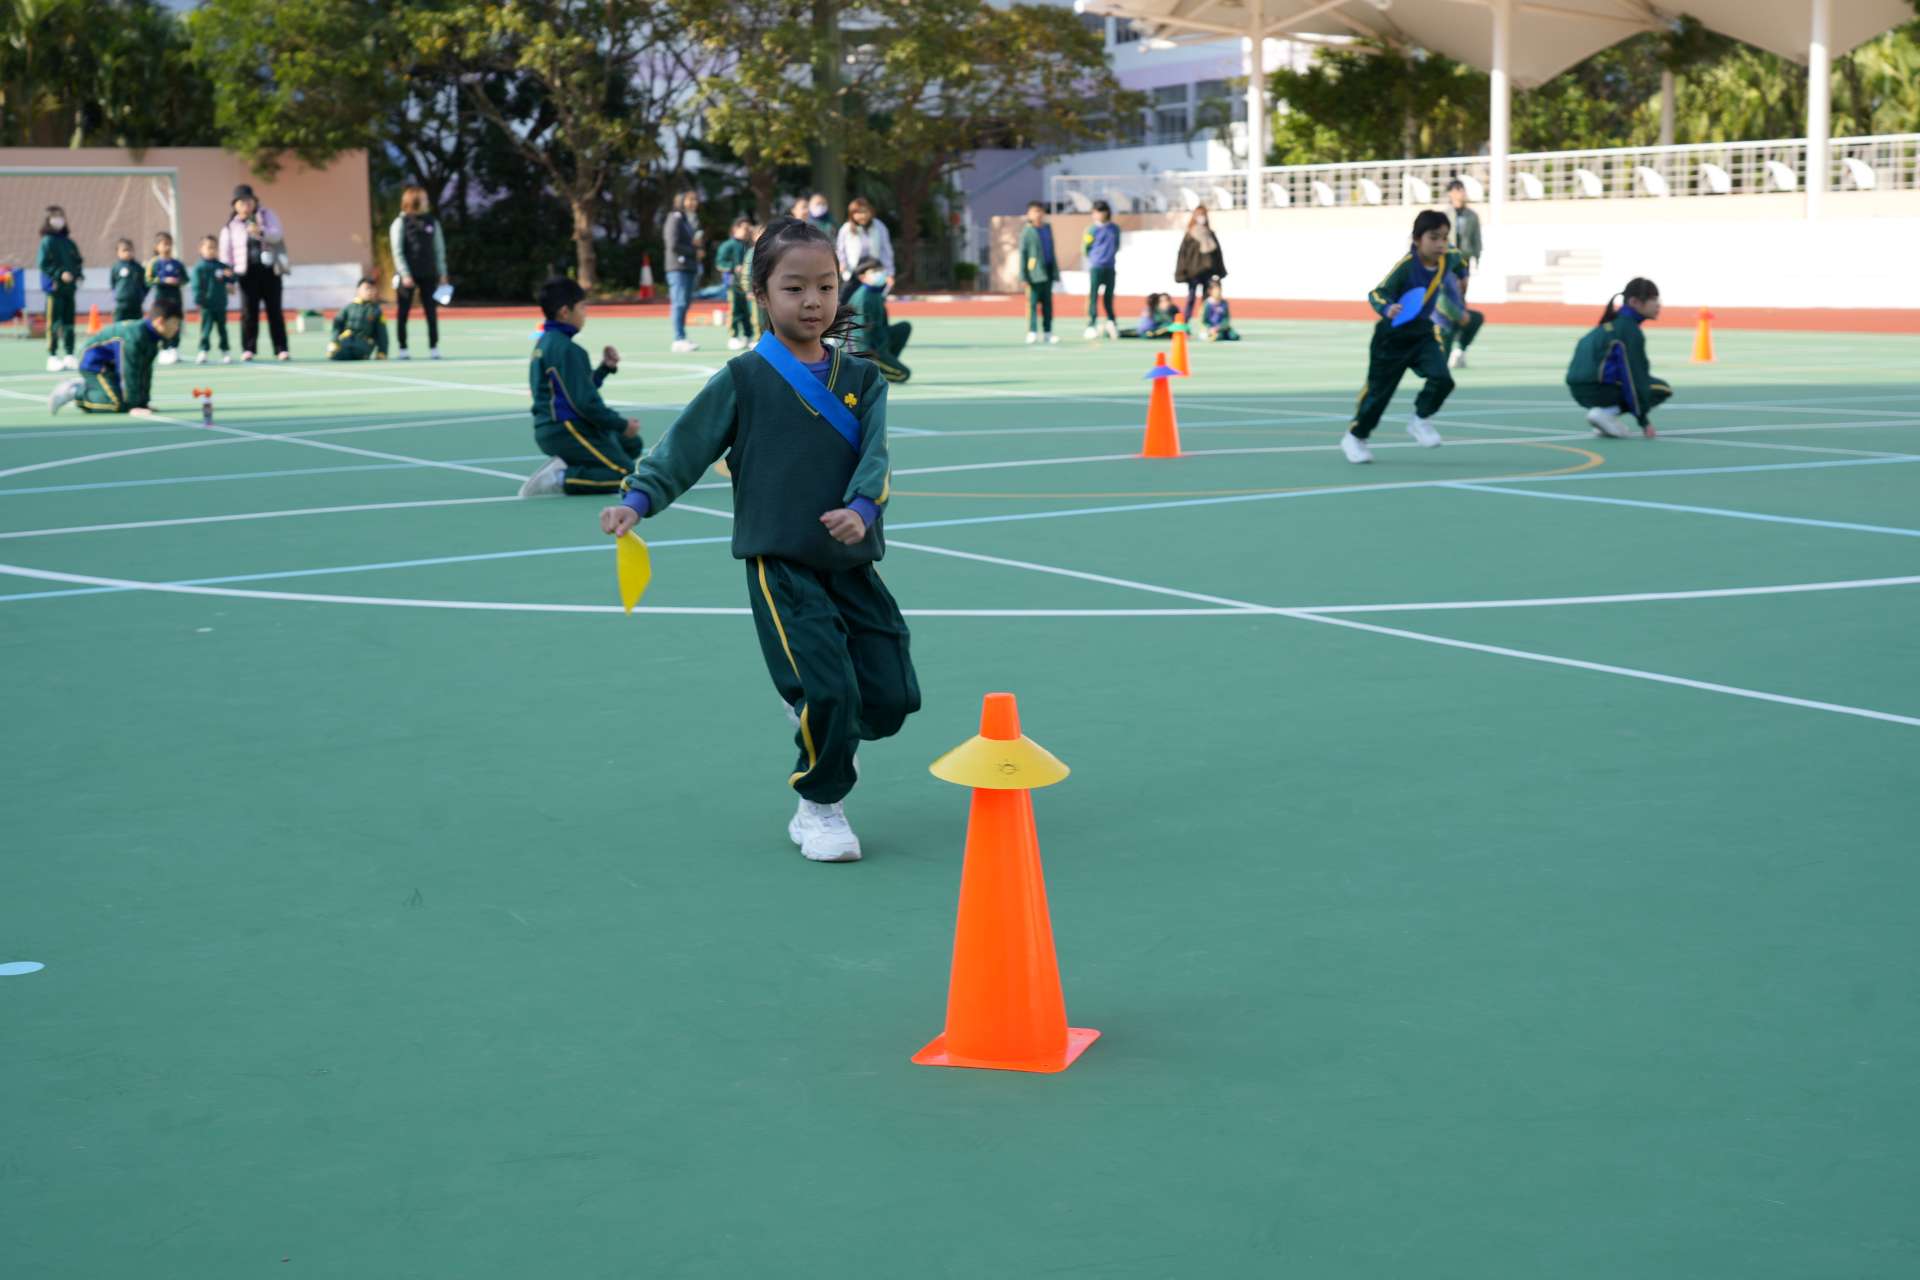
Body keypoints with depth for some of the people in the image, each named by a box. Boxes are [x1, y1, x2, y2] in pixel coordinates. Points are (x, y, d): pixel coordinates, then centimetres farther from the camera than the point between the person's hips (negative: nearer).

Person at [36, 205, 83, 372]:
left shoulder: (69, 242, 12)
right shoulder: (47, 241, -4)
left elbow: (78, 261, 17)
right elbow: (44, 264, -10)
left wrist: (77, 275, -1)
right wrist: (60, 274, -20)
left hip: (69, 287, 6)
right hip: (54, 287, -6)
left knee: (68, 322, 9)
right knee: (54, 323, -6)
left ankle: (69, 355, 14)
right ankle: (52, 357, -3)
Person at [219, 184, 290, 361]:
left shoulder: (266, 215, 5)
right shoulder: (231, 226, 4)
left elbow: (277, 234, -11)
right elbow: (225, 253, 5)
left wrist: (260, 231, -29)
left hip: (269, 270, 0)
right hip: (247, 272, 0)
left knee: (274, 310, 2)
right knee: (249, 312, -3)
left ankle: (281, 349, 3)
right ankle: (248, 349, 2)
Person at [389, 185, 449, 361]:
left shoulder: (432, 222, 9)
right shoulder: (400, 223, -2)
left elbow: (439, 250, 11)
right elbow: (397, 251, -7)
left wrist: (442, 273, 4)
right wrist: (405, 274, -15)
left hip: (428, 275, 3)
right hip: (407, 276, -3)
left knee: (432, 313, 0)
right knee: (402, 313, 2)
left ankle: (434, 349, 4)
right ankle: (402, 349, 8)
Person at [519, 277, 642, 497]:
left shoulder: (545, 343, 15)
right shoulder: (565, 349, -17)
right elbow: (585, 402, -20)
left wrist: (605, 368, 8)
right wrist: (622, 425, -10)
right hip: (567, 430, -10)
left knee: (631, 444, 23)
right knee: (628, 476, -11)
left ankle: (570, 467, 7)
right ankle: (562, 479, -18)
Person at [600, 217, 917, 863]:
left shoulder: (860, 378, 7)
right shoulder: (744, 379, -2)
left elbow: (875, 454, -4)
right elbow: (685, 445, -3)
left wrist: (862, 507, -23)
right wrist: (637, 499, -17)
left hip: (851, 562, 4)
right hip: (779, 565, -4)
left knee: (893, 698, 1)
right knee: (829, 690, -15)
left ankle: (823, 730, 34)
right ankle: (820, 807, 9)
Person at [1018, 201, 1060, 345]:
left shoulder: (1048, 229, 14)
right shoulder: (1027, 232, -5)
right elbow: (1022, 254, -7)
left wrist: (1055, 271, 16)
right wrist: (1023, 276, -11)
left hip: (1047, 272, 6)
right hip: (1034, 273, -6)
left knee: (1047, 303, 8)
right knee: (1033, 303, -5)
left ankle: (1048, 331, 12)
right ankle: (1032, 332, -4)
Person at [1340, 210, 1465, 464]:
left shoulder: (1448, 259, -9)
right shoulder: (1406, 267, -27)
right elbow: (1377, 294, -33)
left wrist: (1462, 275, 32)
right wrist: (1387, 308, -52)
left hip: (1424, 331, 4)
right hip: (1393, 335, -4)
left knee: (1442, 379, -19)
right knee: (1379, 390, 5)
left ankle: (1419, 421, 7)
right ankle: (1354, 437, 27)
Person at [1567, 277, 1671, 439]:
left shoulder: (1613, 323, 18)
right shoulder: (1630, 330, -10)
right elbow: (1634, 376, -13)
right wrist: (1643, 420, -9)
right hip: (1598, 388, -9)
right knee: (1663, 390, 4)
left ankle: (1606, 411, 9)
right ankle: (1606, 413, -9)